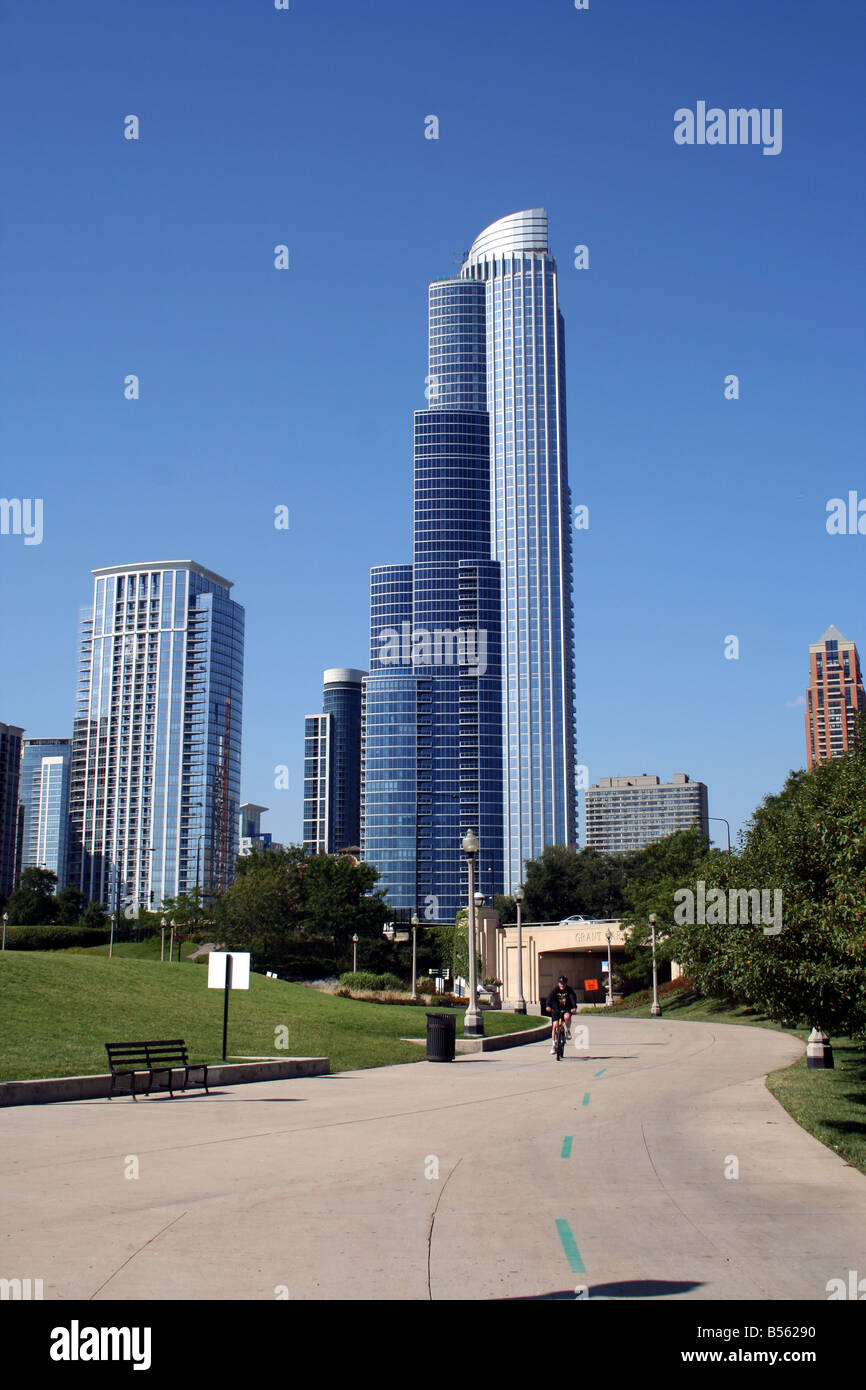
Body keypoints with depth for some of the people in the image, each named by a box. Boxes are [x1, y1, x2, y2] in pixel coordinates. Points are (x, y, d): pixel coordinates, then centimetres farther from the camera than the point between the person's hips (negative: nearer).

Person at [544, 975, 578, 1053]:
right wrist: (548, 1006, -40)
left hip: (567, 1009, -1)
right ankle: (553, 1044, 2)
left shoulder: (569, 990, -6)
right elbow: (549, 997, -21)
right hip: (556, 1010, 1)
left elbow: (573, 998, -20)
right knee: (554, 1025, -12)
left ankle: (568, 1030, -5)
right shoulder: (555, 990, -6)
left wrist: (574, 1007, -40)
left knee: (567, 1017, -34)